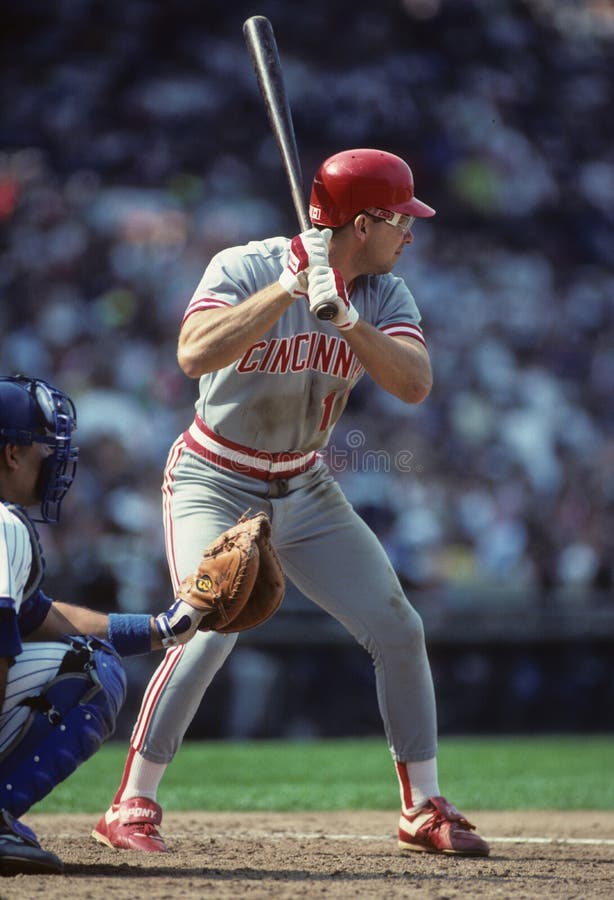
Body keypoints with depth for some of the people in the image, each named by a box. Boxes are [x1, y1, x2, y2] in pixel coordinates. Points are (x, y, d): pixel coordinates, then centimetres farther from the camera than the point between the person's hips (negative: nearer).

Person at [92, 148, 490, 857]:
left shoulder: (382, 294, -3)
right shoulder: (245, 268, -18)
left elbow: (415, 384, -19)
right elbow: (195, 354, -34)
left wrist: (344, 316, -32)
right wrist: (289, 287, -36)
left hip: (306, 491, 6)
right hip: (214, 485, -6)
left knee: (399, 631, 0)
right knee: (212, 628, -24)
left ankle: (423, 811, 14)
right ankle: (130, 809, -14)